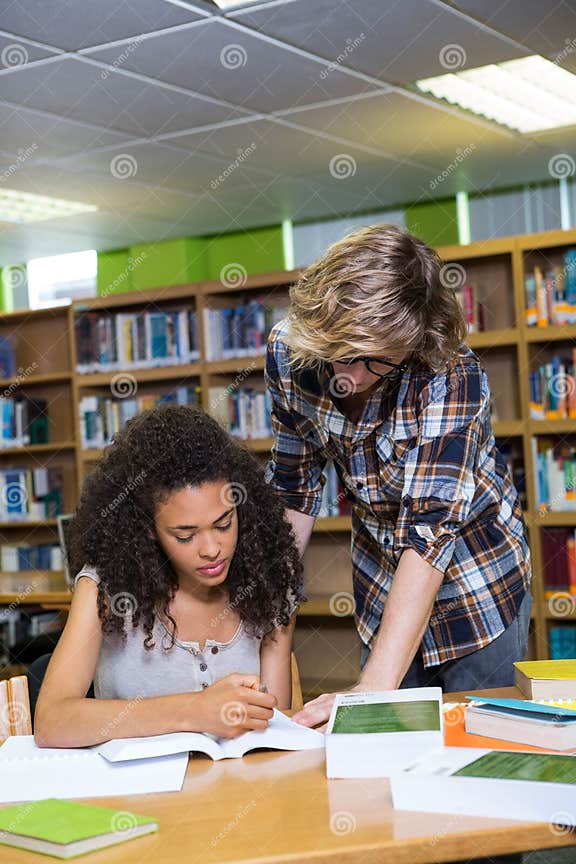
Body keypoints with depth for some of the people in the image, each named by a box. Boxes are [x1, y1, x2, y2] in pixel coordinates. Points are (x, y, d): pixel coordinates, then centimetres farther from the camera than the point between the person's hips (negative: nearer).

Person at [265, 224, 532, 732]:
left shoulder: (451, 378, -32)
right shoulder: (288, 352, -18)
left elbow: (429, 533, -39)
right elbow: (294, 485, -4)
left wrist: (374, 689, -46)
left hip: (476, 589, -3)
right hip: (382, 587, 4)